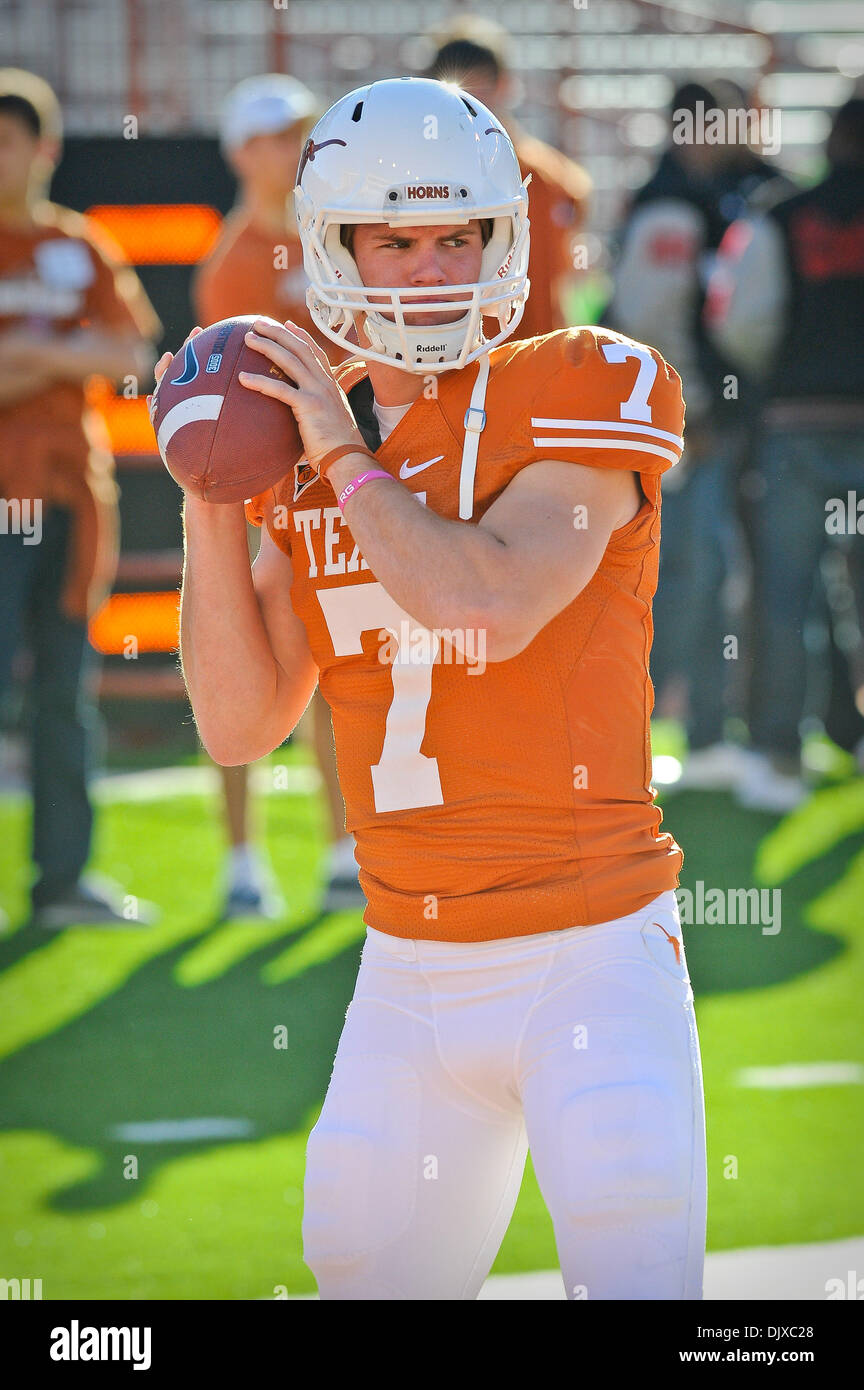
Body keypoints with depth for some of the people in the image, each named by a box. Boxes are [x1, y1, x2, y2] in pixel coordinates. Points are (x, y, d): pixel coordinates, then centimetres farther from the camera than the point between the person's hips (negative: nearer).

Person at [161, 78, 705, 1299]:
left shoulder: (586, 396, -8)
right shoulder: (305, 447, 9)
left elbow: (494, 604, -23)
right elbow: (238, 728, 7)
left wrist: (350, 461, -13)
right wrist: (211, 501, -2)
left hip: (589, 962, -6)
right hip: (409, 972, 6)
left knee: (634, 1279, -13)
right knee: (371, 1276, 11)